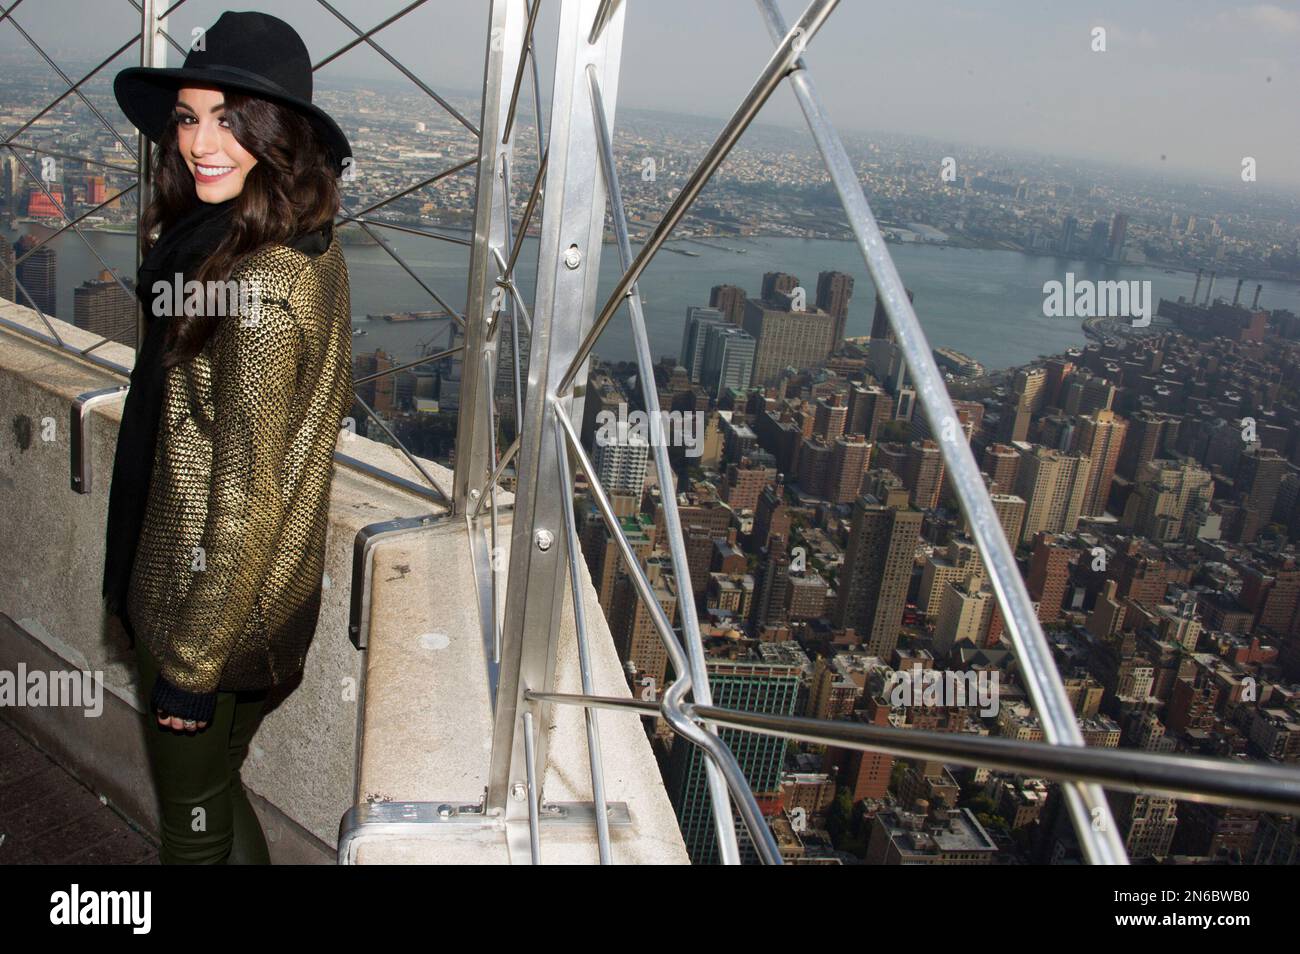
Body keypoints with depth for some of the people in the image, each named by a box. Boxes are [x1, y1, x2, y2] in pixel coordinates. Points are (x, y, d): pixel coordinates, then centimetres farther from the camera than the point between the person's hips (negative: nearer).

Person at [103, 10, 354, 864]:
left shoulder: (260, 293, -29)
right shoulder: (310, 251, -1)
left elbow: (245, 503, -25)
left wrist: (189, 665, -15)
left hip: (214, 610, -9)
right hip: (274, 596, 9)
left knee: (194, 824, 16)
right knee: (217, 789, 28)